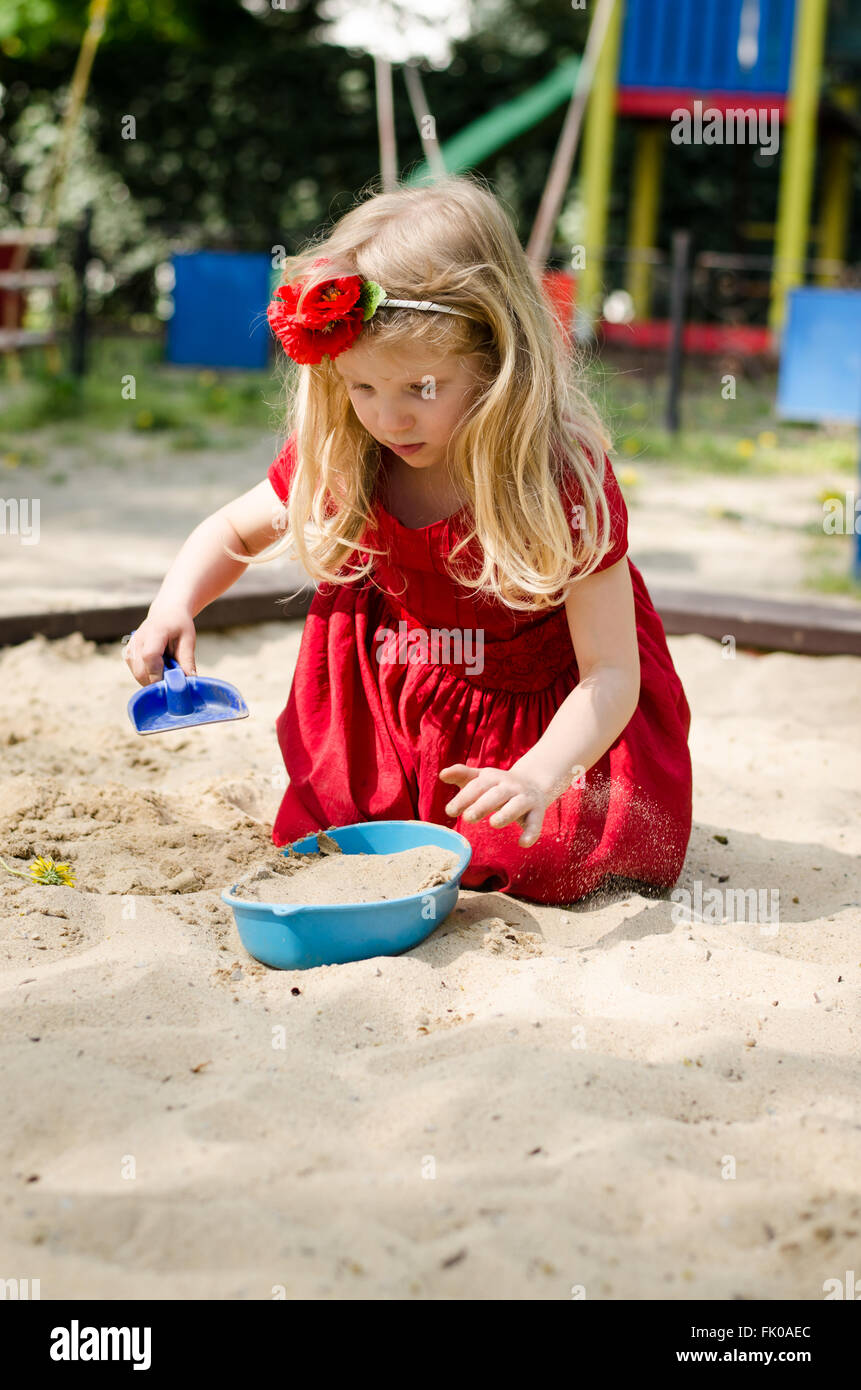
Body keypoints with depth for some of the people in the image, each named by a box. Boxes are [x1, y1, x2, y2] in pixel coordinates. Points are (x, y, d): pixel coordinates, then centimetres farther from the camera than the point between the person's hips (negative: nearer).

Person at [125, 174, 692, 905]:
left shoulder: (563, 478, -30)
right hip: (401, 707, 5)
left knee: (550, 863, -18)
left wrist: (538, 776, -47)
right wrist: (176, 605, -18)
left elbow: (611, 673, -29)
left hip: (545, 709, -5)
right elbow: (233, 531, 4)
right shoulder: (338, 460, -16)